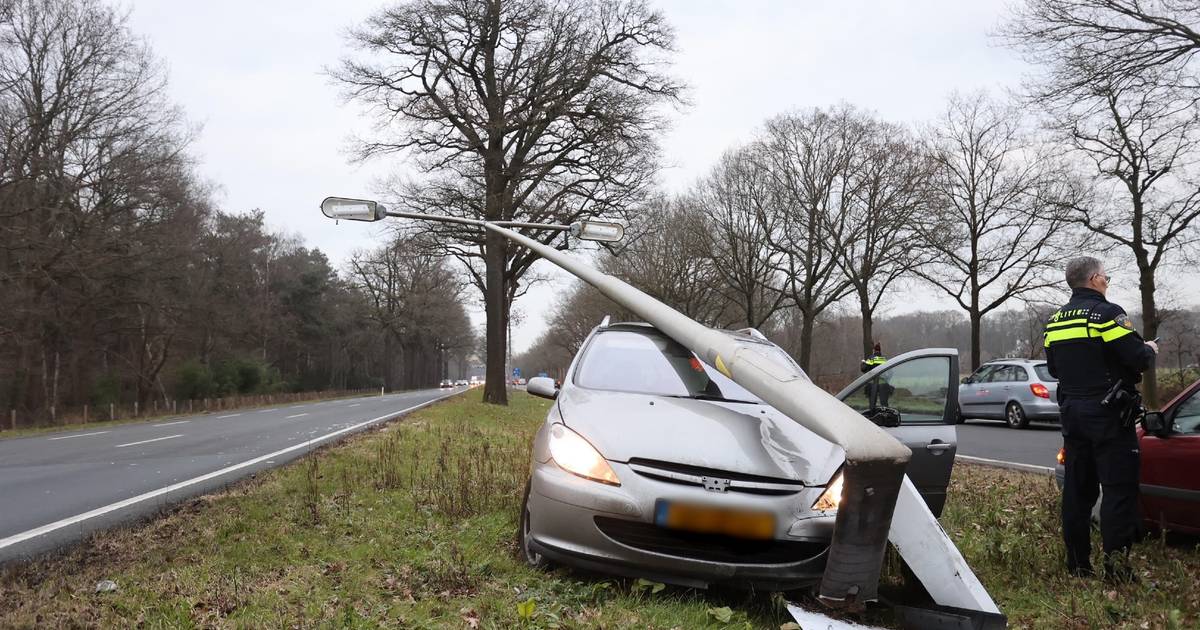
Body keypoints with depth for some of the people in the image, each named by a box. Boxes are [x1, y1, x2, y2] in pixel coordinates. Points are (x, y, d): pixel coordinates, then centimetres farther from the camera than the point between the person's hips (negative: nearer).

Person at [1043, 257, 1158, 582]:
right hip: (1108, 414, -7)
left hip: (1071, 412, 7)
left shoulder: (1054, 321, 11)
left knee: (1077, 489, 11)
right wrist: (1150, 350, 5)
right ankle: (1116, 566, -5)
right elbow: (1138, 359, -16)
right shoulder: (1107, 313, -12)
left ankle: (1077, 565, 15)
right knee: (1119, 488, -3)